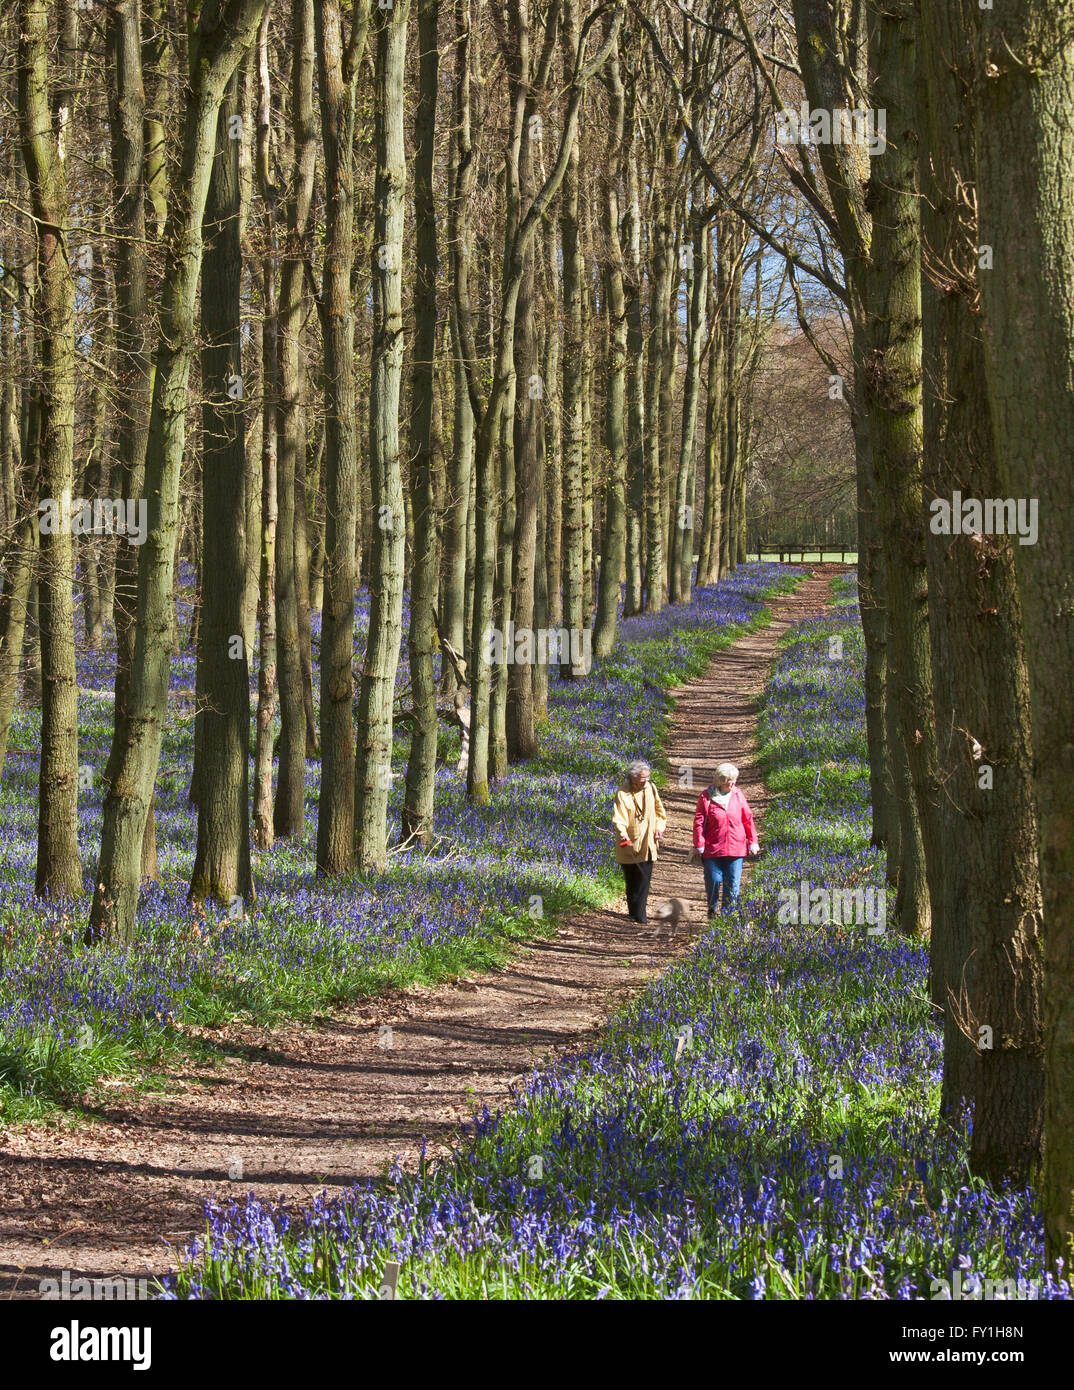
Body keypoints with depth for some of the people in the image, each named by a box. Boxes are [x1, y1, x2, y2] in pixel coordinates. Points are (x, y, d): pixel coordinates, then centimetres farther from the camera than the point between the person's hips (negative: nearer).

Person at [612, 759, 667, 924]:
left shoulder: (650, 788, 3)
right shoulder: (623, 793, -11)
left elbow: (659, 811, 16)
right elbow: (618, 818, -18)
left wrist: (659, 828, 2)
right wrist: (623, 834, -35)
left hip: (647, 845, 3)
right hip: (630, 846, -3)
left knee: (644, 881, 0)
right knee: (631, 881, 4)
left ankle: (639, 914, 5)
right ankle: (635, 912, 14)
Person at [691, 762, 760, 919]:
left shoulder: (737, 795, 6)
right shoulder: (707, 797, -3)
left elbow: (748, 820, 11)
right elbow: (699, 822, -2)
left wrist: (753, 842, 8)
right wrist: (699, 846, -6)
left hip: (736, 848, 2)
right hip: (713, 849, -2)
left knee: (733, 883, 1)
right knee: (713, 880, 2)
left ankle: (728, 914, 10)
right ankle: (712, 908, 28)